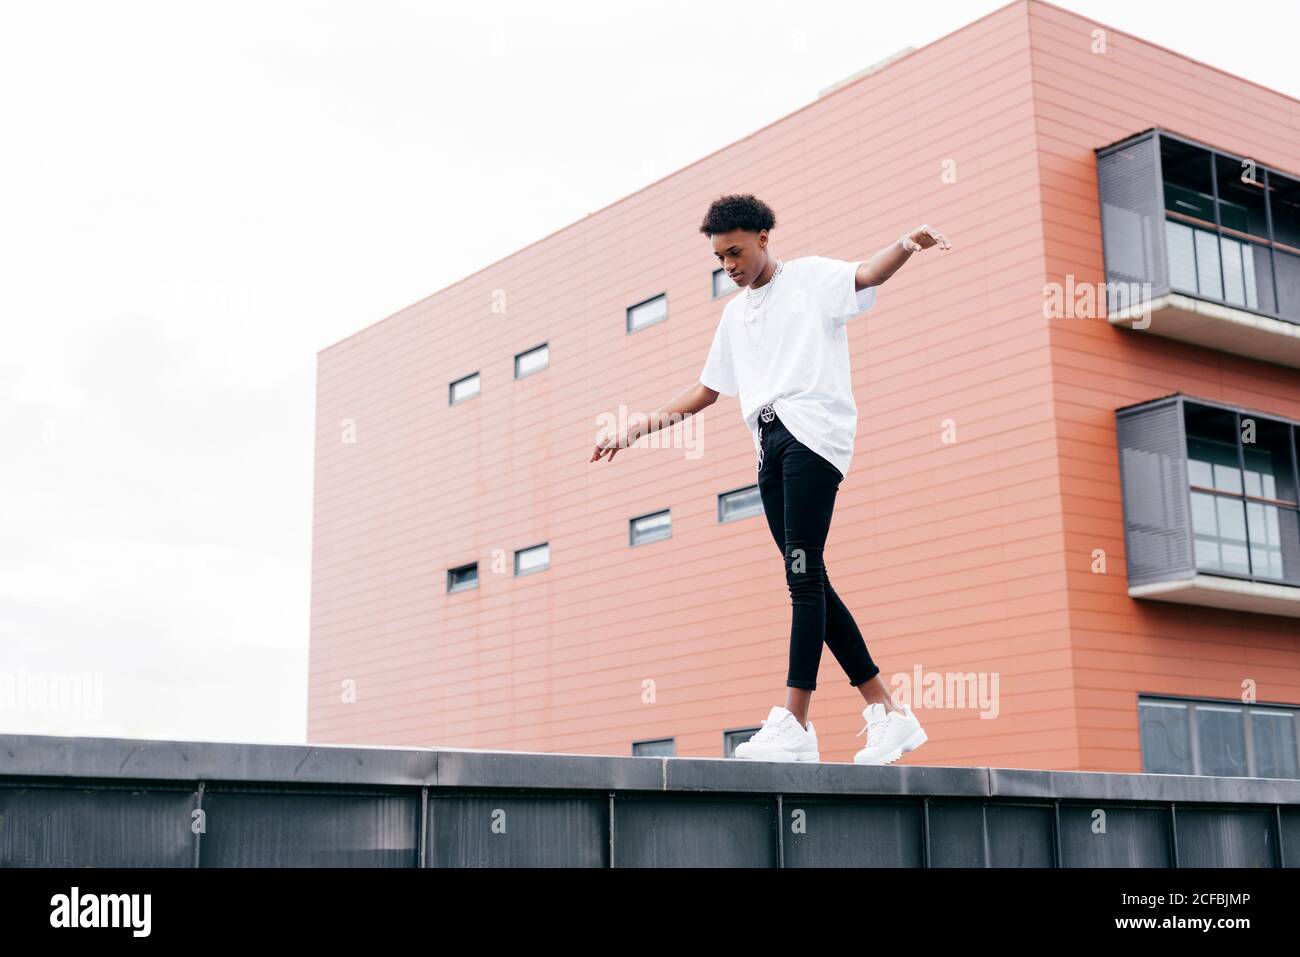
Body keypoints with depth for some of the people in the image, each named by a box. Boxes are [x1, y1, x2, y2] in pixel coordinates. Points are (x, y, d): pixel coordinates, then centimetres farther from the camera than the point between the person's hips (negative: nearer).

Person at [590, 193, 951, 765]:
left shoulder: (810, 278, 7)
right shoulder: (734, 314, 26)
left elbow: (866, 275, -13)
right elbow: (706, 391, 32)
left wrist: (907, 245, -35)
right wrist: (638, 429, 29)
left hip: (811, 428, -7)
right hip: (769, 444, 7)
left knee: (803, 573, -16)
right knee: (809, 583, 1)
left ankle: (794, 723, -20)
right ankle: (888, 715, 4)